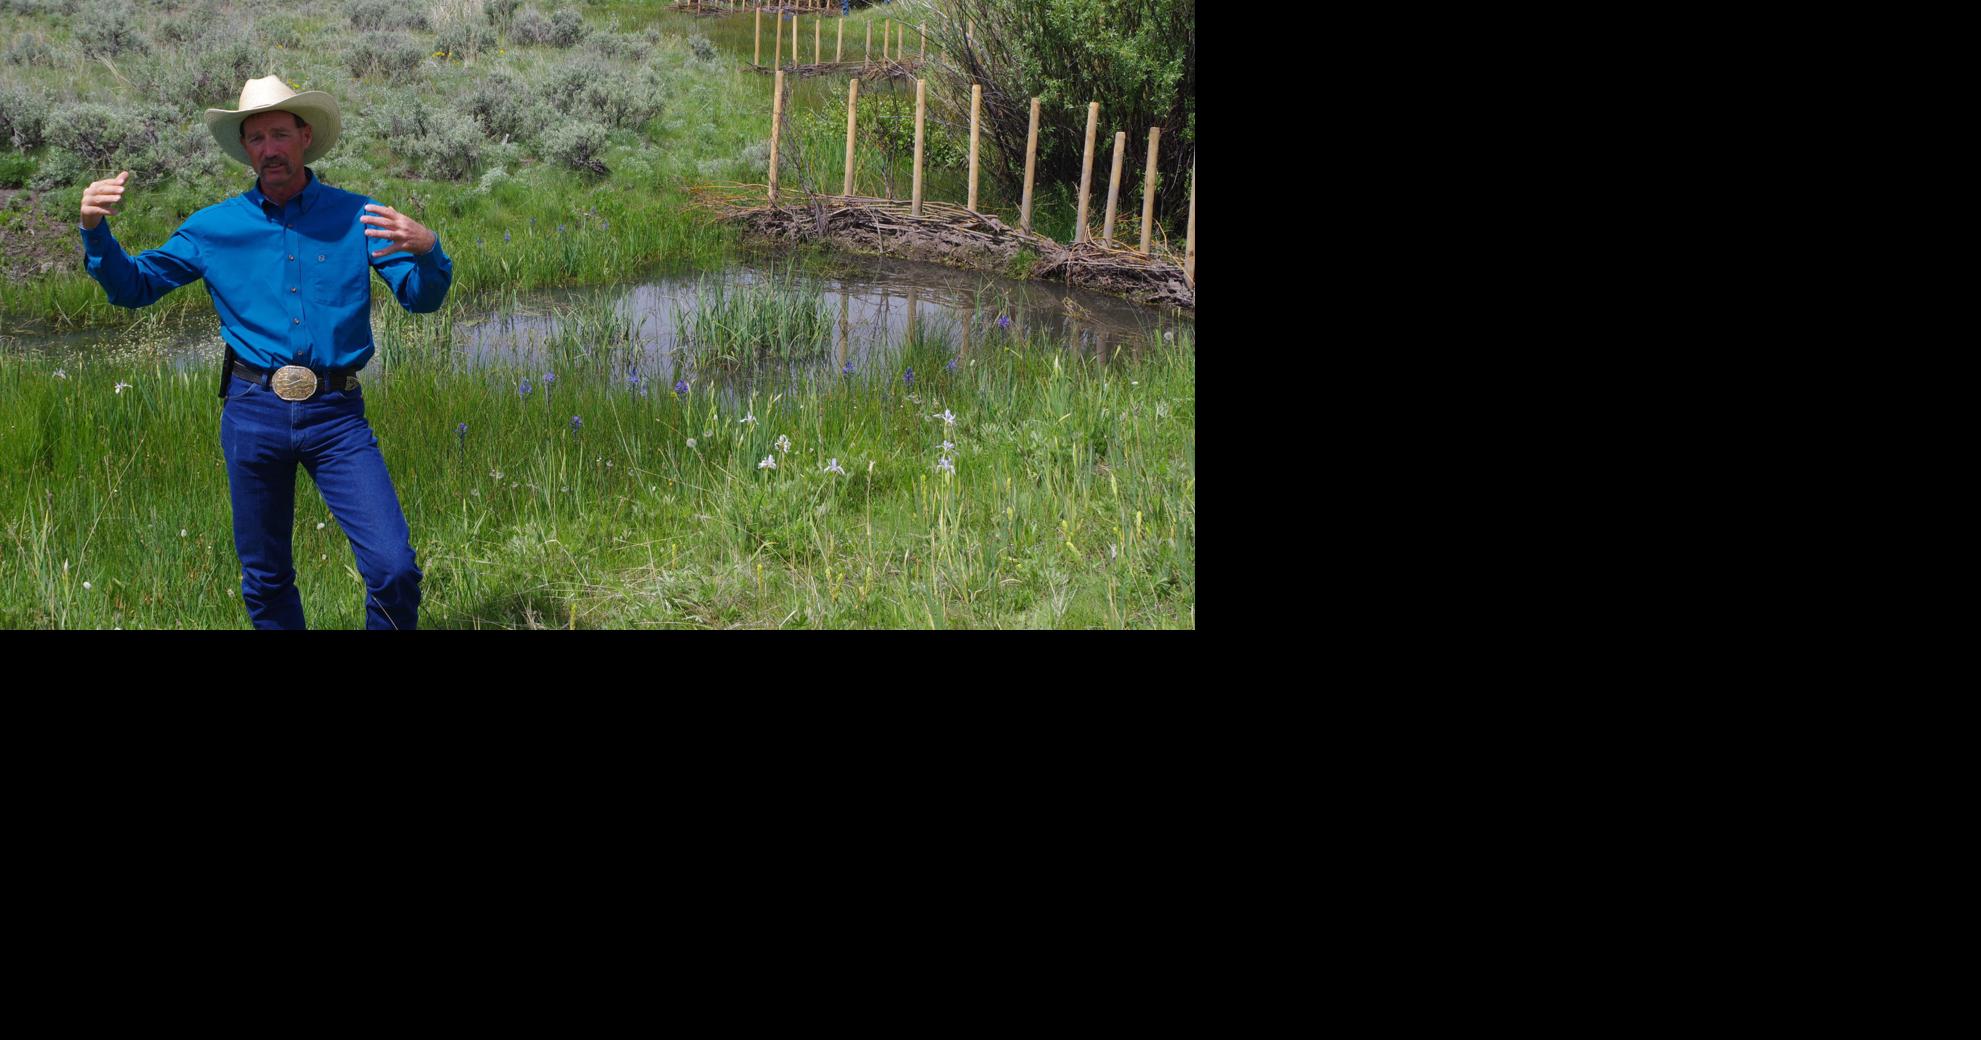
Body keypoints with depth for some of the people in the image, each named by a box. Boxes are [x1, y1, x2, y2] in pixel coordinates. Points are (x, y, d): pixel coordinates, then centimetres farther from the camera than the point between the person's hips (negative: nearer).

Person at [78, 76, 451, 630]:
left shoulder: (355, 216, 3)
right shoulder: (214, 226, 7)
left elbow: (422, 299, -3)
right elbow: (132, 286, 12)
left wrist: (427, 249, -25)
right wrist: (96, 229, -7)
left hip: (336, 416, -2)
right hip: (253, 414, 2)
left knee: (394, 566, -13)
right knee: (265, 578, 12)